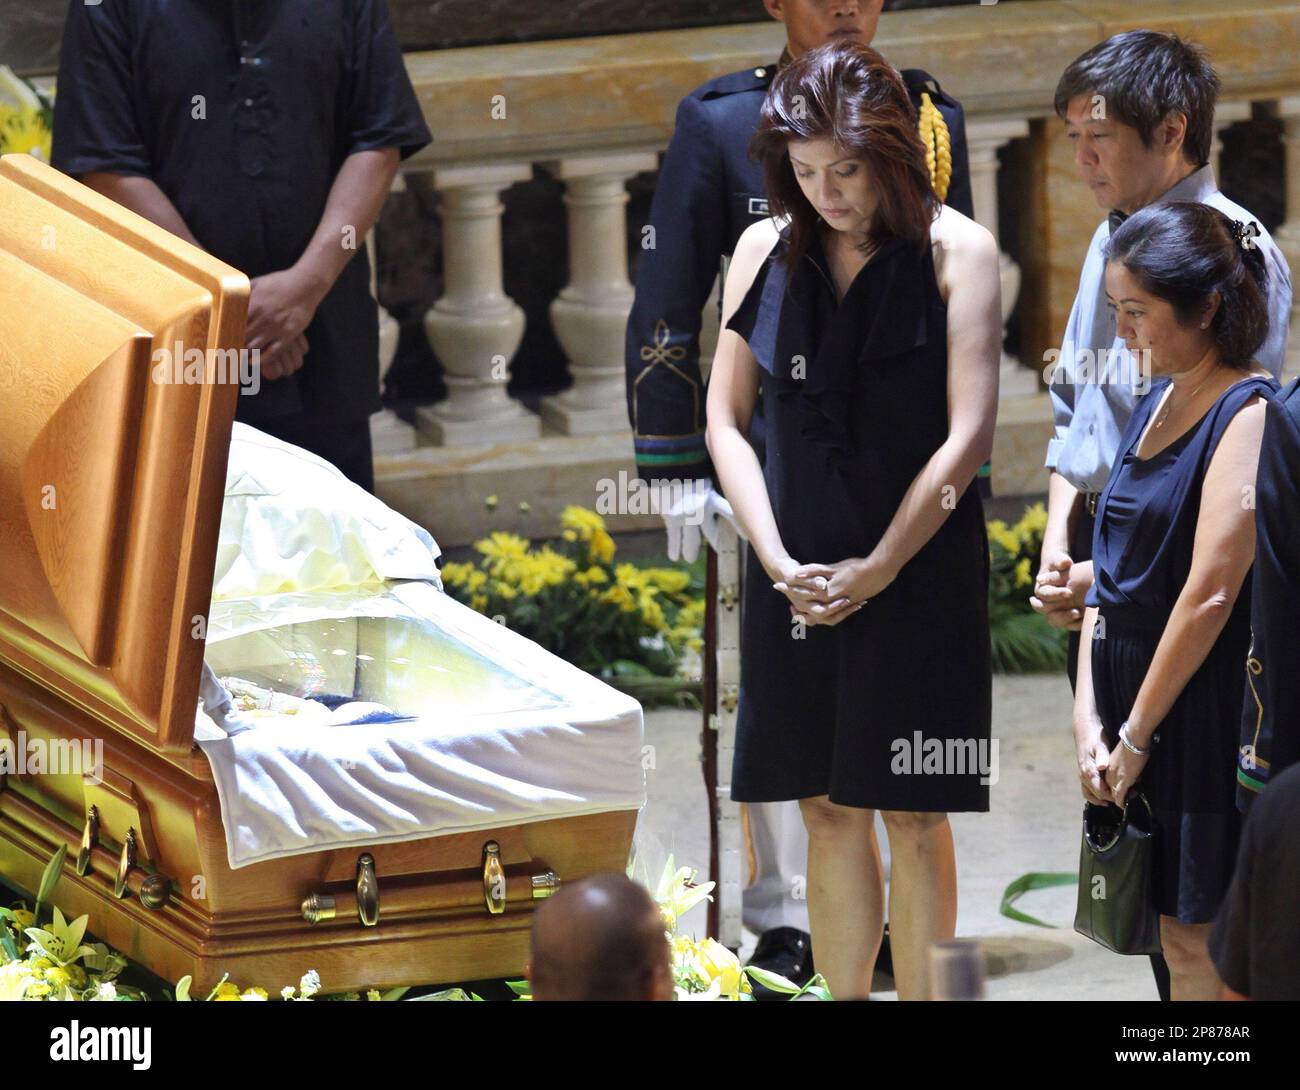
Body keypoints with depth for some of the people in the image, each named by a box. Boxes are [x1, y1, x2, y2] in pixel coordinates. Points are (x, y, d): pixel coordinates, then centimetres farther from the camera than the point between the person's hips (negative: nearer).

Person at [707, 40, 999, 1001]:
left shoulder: (956, 252, -6)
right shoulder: (767, 252, 5)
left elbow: (968, 436, -9)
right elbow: (725, 422, 7)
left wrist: (875, 569, -9)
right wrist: (778, 560, -5)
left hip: (917, 569, -4)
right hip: (798, 575, 4)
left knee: (912, 816, 0)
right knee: (828, 811, 8)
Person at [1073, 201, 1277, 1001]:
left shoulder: (1249, 416, -14)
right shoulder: (1158, 404, 12)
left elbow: (1209, 594, -19)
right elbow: (1111, 572, 12)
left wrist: (1136, 735, -15)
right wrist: (1089, 718, 3)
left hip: (1201, 715, -8)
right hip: (1130, 707, 8)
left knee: (1201, 945, -3)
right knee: (1176, 942, 11)